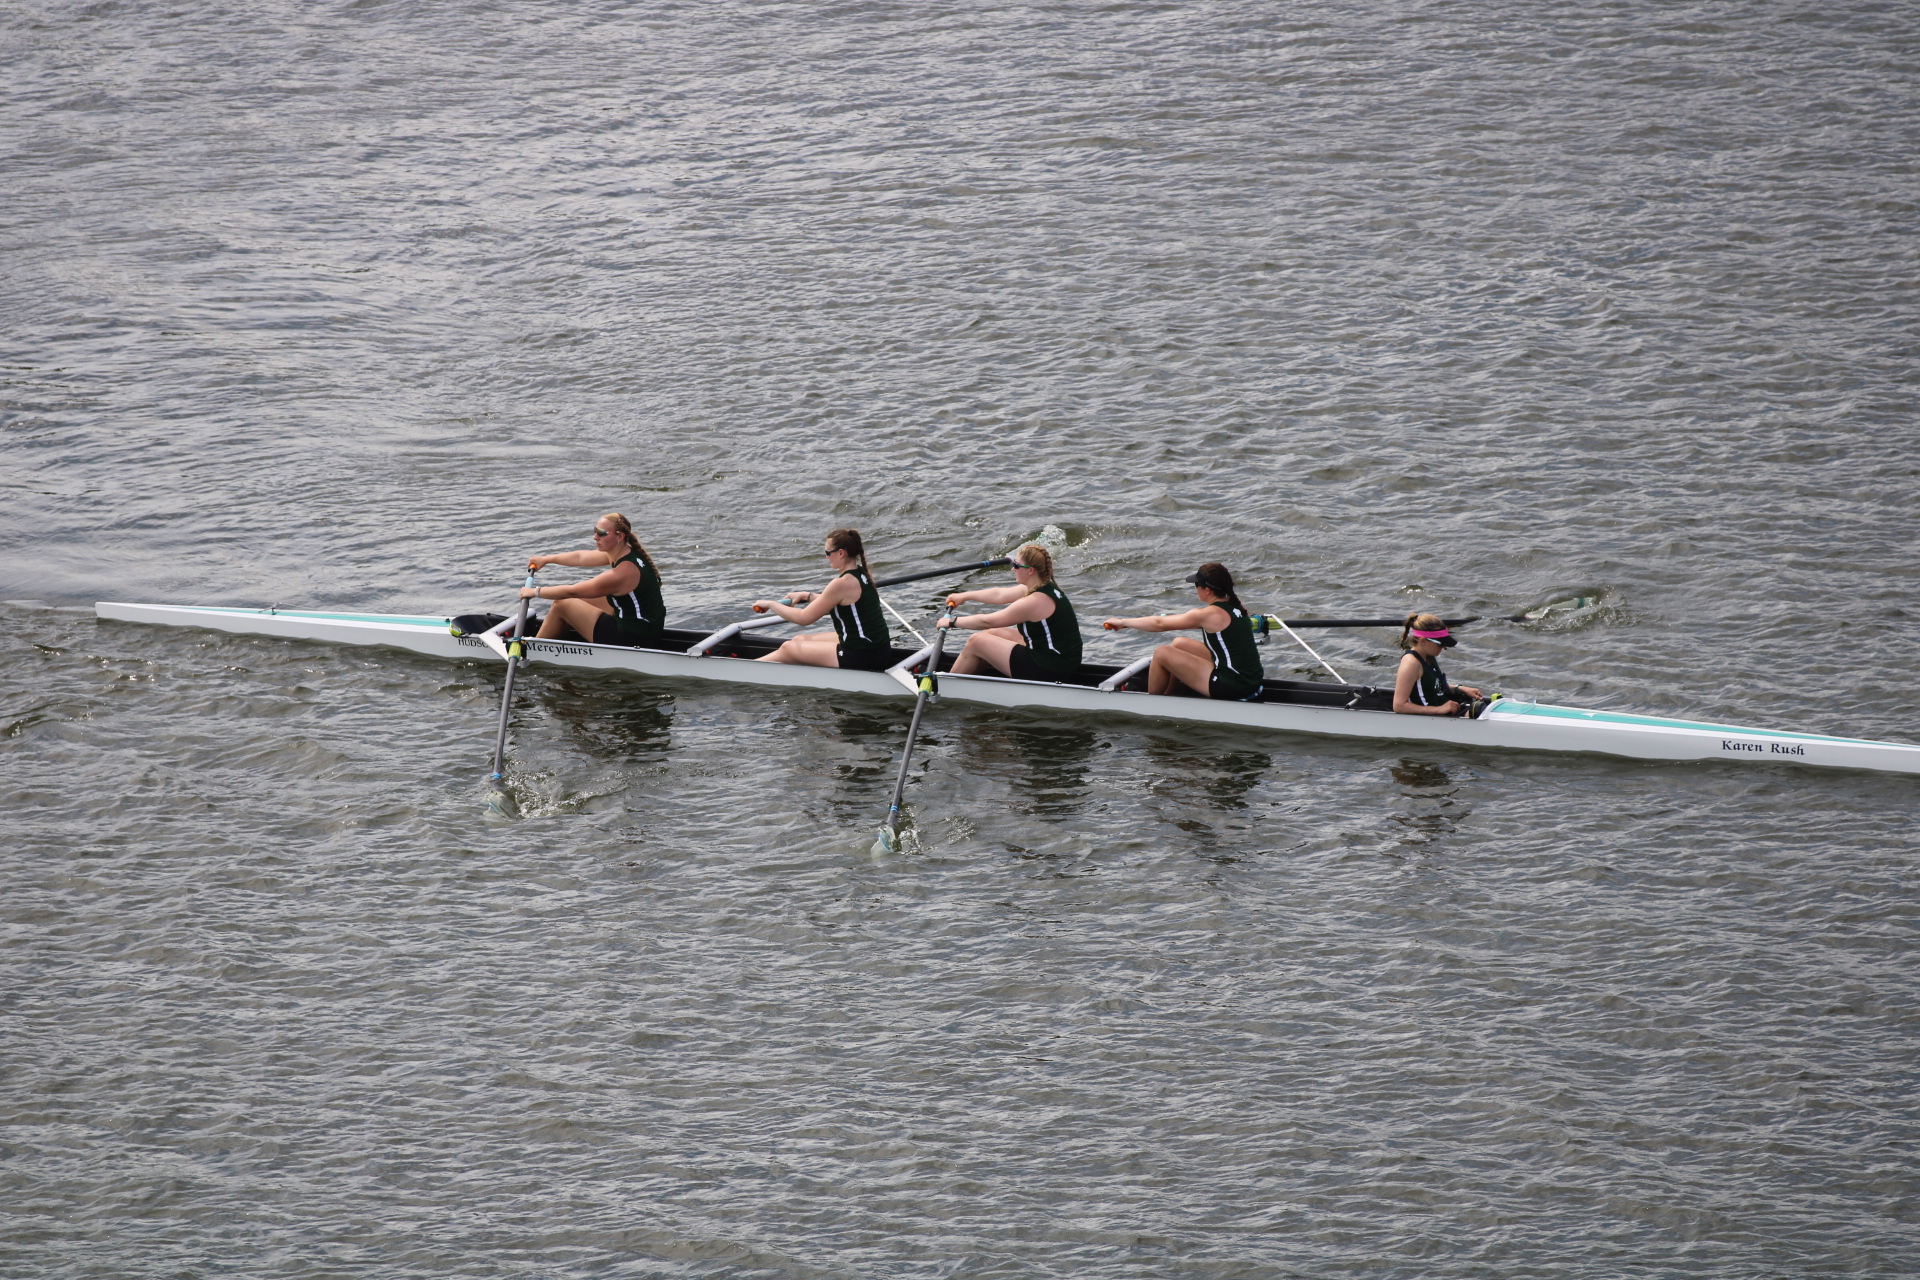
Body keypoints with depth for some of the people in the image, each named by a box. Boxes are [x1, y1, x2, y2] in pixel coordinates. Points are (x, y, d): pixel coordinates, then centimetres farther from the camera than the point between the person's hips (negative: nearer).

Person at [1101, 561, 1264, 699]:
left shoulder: (1209, 614, -17)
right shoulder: (1236, 605, 5)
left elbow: (1159, 624, -8)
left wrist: (1122, 622, 4)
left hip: (1231, 688, -9)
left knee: (1162, 654, -4)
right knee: (1179, 644, 20)